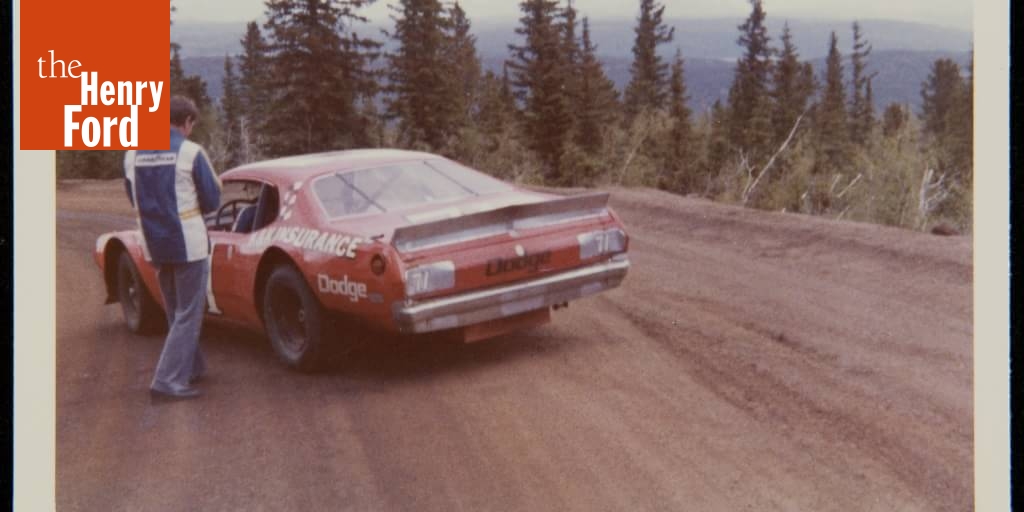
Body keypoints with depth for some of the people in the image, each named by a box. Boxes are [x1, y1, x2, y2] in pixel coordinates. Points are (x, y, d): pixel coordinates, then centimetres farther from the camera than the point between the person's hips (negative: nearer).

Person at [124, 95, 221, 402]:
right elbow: (211, 201, -6)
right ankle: (168, 382, -5)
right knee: (188, 315, 1)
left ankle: (192, 368, 31)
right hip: (188, 244, -6)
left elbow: (136, 200, 14)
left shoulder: (133, 154, 5)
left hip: (154, 246, 6)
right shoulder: (191, 152, -11)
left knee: (175, 312, 20)